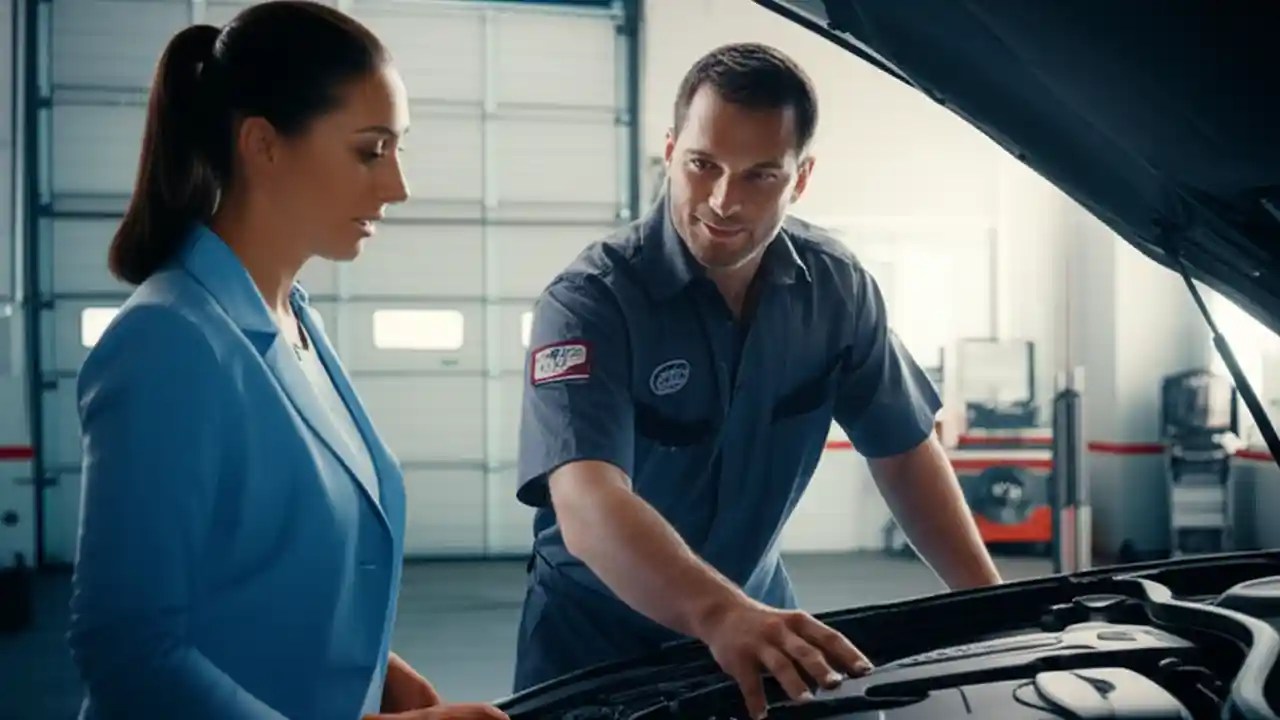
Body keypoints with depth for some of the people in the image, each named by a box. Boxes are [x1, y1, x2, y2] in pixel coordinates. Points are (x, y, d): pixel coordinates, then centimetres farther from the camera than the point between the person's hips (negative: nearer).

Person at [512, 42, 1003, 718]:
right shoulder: (590, 301, -25)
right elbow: (587, 508, -38)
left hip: (758, 608, 4)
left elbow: (904, 451, 1)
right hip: (596, 631, -4)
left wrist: (991, 601, -9)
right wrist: (722, 614, -54)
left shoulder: (837, 287, -10)